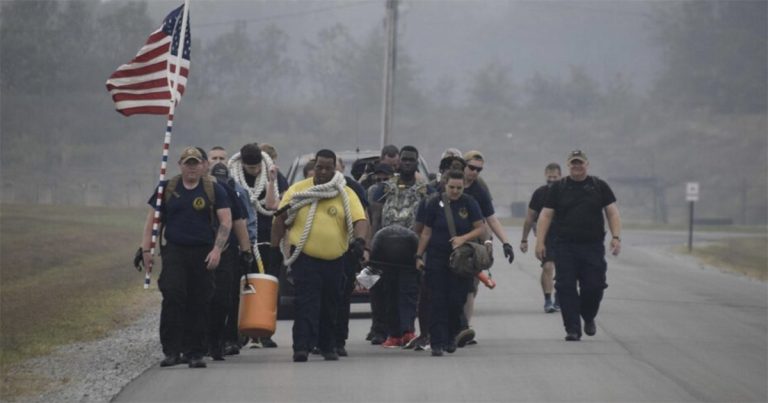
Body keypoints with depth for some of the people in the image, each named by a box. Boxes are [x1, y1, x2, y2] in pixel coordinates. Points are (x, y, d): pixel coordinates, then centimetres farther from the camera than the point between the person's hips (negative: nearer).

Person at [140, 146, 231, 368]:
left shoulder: (214, 190, 6)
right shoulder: (168, 189, 9)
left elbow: (226, 221, 2)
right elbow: (152, 219, 12)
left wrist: (217, 250, -10)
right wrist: (146, 250, 4)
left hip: (203, 254, 0)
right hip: (174, 251, 0)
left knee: (199, 304, 2)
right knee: (172, 298, -14)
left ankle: (195, 352, 9)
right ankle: (171, 350, -12)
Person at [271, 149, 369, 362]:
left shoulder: (346, 194, 3)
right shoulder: (298, 190, 3)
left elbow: (360, 220, -5)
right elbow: (280, 219, 7)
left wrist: (359, 241, -24)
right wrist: (275, 249, 3)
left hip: (335, 259, 2)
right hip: (305, 257, -2)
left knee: (330, 305, 12)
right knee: (306, 303, -14)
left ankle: (328, 346, 25)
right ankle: (302, 346, -18)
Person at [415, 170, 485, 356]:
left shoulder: (469, 203, 1)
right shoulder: (435, 204, 1)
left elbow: (480, 228, 0)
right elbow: (426, 232, 7)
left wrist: (463, 238, -16)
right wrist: (419, 255, 3)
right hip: (437, 258, 0)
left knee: (457, 300, -2)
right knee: (438, 301, -5)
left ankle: (451, 336, 20)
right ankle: (437, 343, -5)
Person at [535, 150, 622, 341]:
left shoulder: (599, 186, 10)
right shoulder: (558, 188, 8)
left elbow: (612, 212, 8)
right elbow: (545, 215, 6)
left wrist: (616, 237, -6)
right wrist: (540, 242, -3)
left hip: (593, 246, 0)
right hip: (565, 248, 0)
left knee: (594, 286, -4)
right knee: (566, 288, -7)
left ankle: (588, 318, 26)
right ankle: (572, 329, -2)